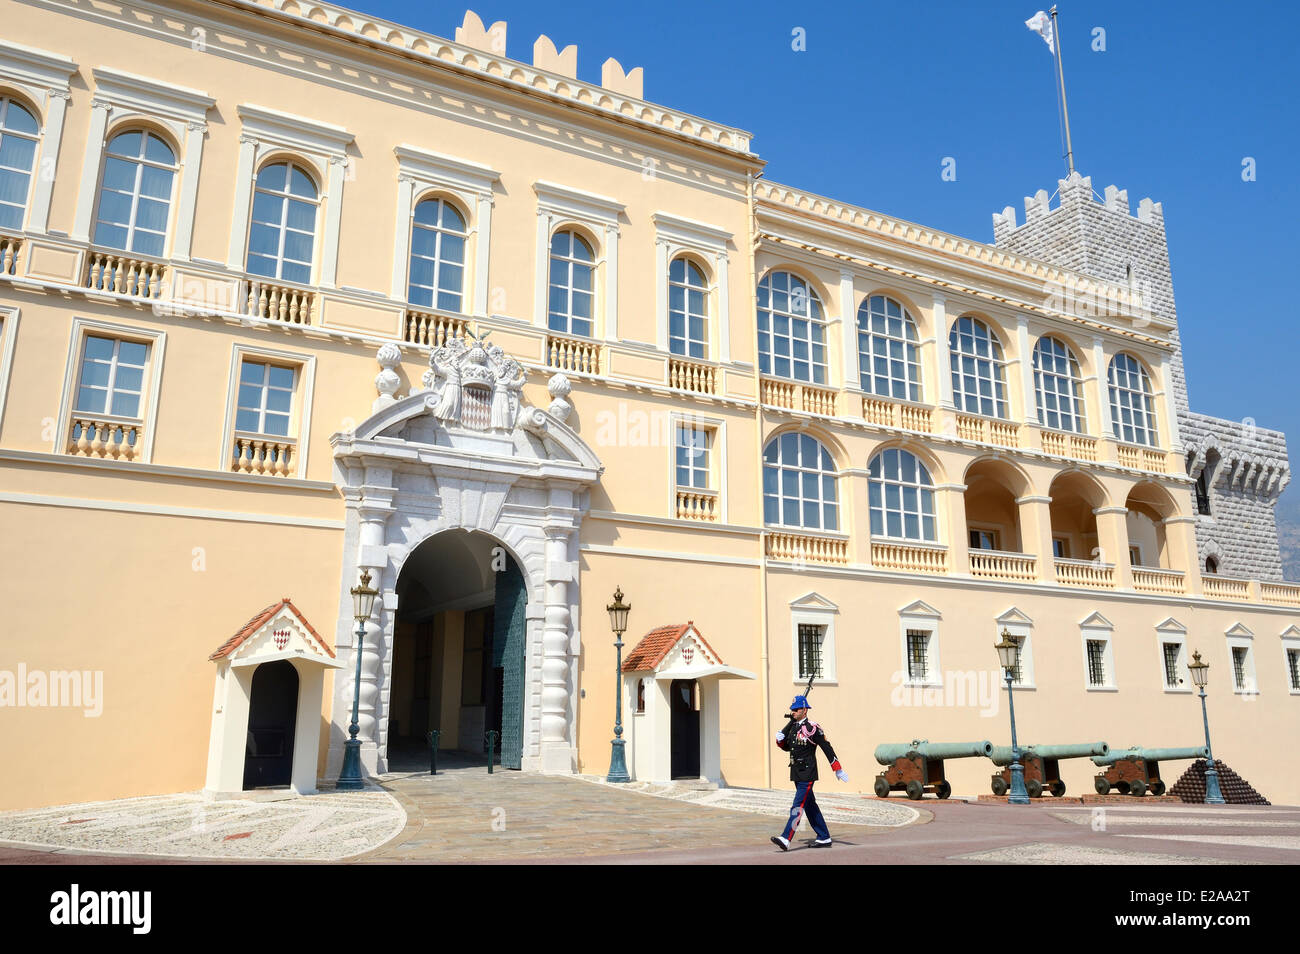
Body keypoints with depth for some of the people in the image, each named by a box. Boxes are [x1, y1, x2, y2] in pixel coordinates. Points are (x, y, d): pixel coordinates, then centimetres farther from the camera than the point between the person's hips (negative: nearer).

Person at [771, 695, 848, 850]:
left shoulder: (812, 728, -13)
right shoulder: (792, 726, 11)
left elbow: (827, 748, -11)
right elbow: (787, 747, 22)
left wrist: (838, 770, -9)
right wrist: (780, 739, 0)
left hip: (807, 775, -9)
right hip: (797, 774, 9)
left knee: (798, 807, -13)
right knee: (810, 806, 14)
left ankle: (786, 839, -19)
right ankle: (824, 838, 24)